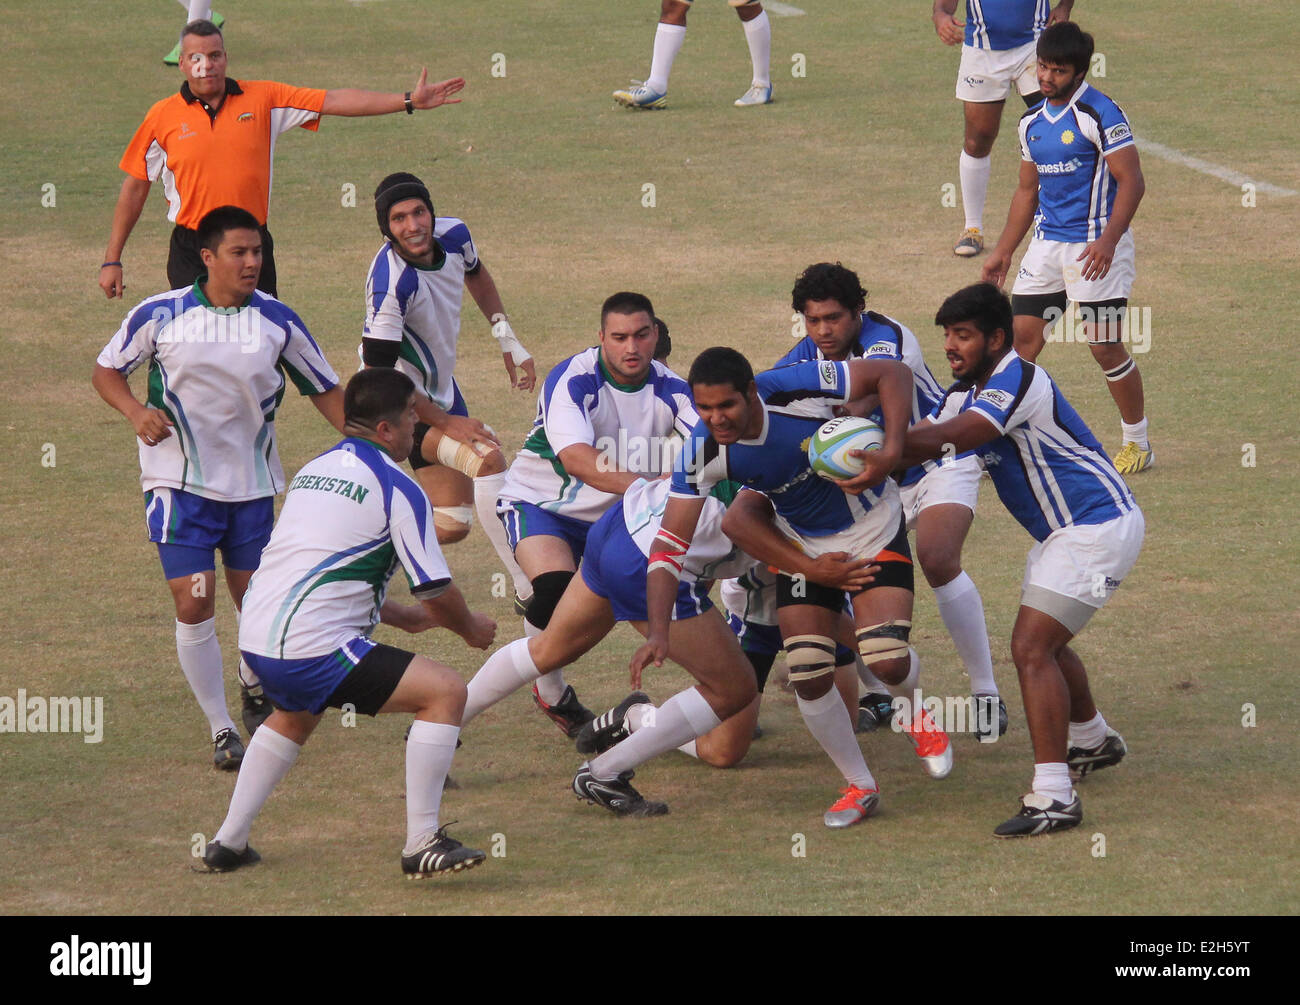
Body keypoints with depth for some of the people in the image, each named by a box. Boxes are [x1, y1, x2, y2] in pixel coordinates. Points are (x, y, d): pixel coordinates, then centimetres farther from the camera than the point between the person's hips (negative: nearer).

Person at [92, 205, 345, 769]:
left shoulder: (277, 321, -2)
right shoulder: (159, 315, -6)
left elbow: (326, 392, 7)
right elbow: (107, 370, 8)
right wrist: (136, 411, -12)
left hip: (252, 485, 2)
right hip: (180, 483, -2)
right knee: (194, 603, -11)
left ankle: (254, 687, 40)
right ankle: (222, 732, 2)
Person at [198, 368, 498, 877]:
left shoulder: (313, 470, 20)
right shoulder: (397, 488, -5)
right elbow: (436, 590, -3)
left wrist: (400, 616, 40)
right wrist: (470, 628, 19)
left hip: (256, 638, 9)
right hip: (311, 649, -9)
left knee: (294, 714, 40)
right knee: (446, 690, -7)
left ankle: (229, 843, 39)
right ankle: (421, 844, -10)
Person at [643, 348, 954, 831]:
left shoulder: (797, 389, -33)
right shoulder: (702, 453, -24)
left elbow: (893, 373, -21)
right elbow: (668, 546, -21)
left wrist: (891, 454, -34)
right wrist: (657, 633, -33)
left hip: (873, 531, -3)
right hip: (803, 545, 3)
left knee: (887, 661, -17)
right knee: (809, 677, -8)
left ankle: (914, 712, 22)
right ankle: (860, 787, 16)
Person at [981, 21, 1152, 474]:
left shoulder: (1100, 114, -12)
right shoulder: (1032, 122, 11)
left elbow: (1132, 181, -16)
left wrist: (1107, 242, -26)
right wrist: (1003, 251, 20)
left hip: (1095, 246, -7)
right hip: (1046, 244, 7)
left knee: (1106, 348, -3)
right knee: (1021, 338, 1)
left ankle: (1138, 445, 12)